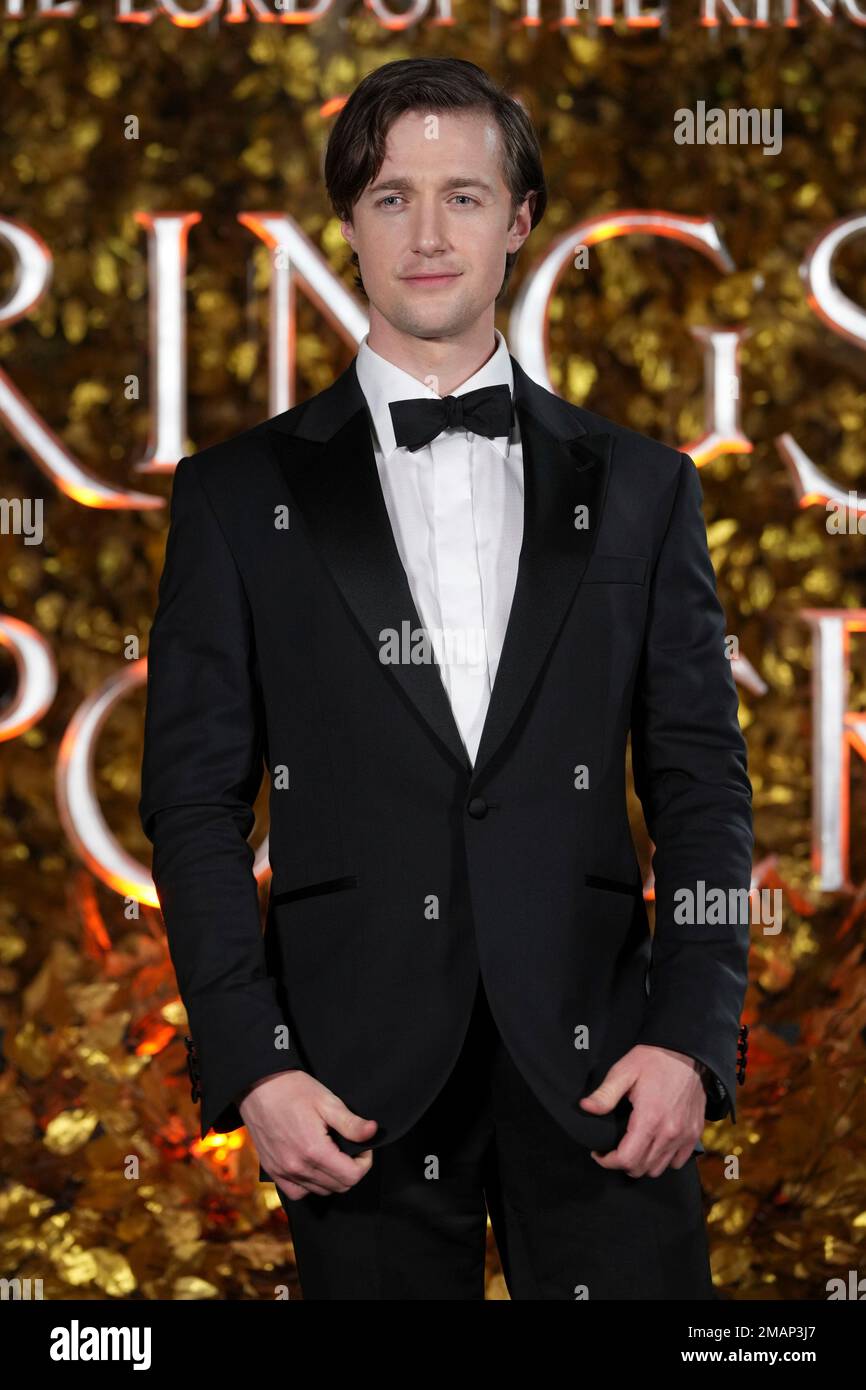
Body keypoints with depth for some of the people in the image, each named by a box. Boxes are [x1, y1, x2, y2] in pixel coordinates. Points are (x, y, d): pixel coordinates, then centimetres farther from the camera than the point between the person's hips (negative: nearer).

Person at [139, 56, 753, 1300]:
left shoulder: (639, 487, 10)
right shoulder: (241, 496, 7)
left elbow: (703, 788, 8)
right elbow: (195, 801, 3)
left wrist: (691, 1041, -4)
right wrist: (251, 1066, -7)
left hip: (594, 1065, 1)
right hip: (359, 1081, -1)